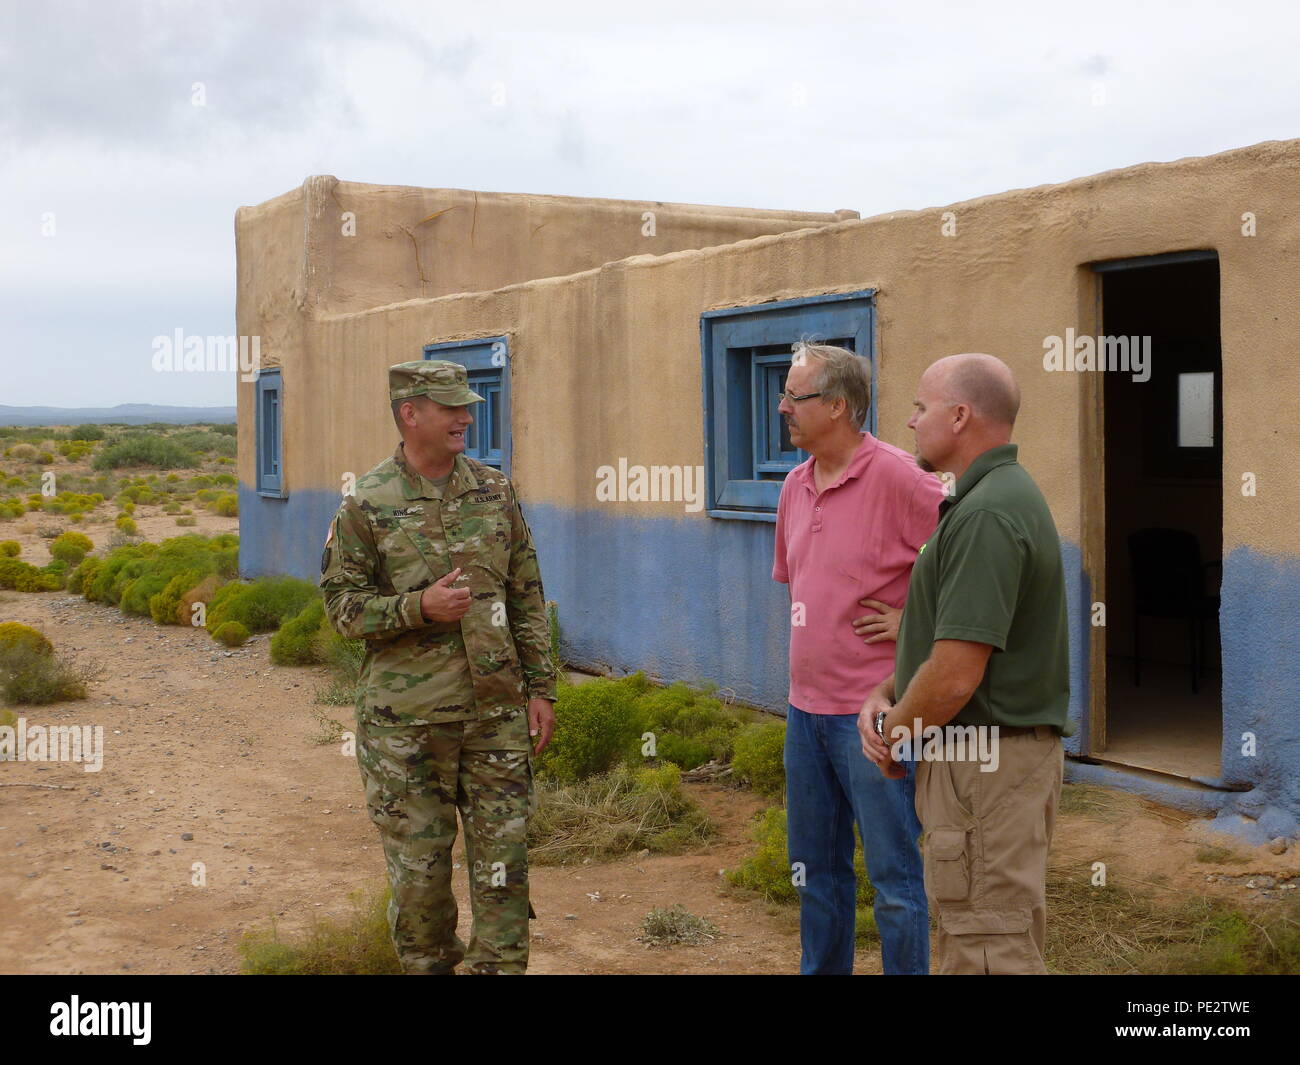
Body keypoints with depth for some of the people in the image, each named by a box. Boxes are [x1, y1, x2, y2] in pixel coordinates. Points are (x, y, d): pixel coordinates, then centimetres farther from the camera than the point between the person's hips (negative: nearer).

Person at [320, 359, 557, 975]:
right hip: (406, 721, -2)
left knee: (504, 861, 4)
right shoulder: (367, 505, -5)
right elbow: (342, 605, -4)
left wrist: (540, 687, 5)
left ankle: (500, 966, 16)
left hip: (497, 713, 3)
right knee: (419, 865, 8)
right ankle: (427, 964, 28)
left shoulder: (495, 491, 6)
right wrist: (419, 607, -19)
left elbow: (527, 596, 9)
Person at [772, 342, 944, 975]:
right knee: (815, 867, 18)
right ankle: (821, 969, 32)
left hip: (872, 711, -8)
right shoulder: (796, 485, 11)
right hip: (806, 708, 8)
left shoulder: (895, 478, -14)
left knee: (893, 874, 1)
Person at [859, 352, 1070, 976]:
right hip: (1011, 753, 11)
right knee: (1010, 938, 19)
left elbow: (956, 674, -25)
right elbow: (945, 635, 19)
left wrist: (893, 734, -7)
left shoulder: (986, 514, -21)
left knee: (987, 949, -2)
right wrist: (882, 695, 3)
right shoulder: (1004, 494, 13)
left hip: (982, 763, -11)